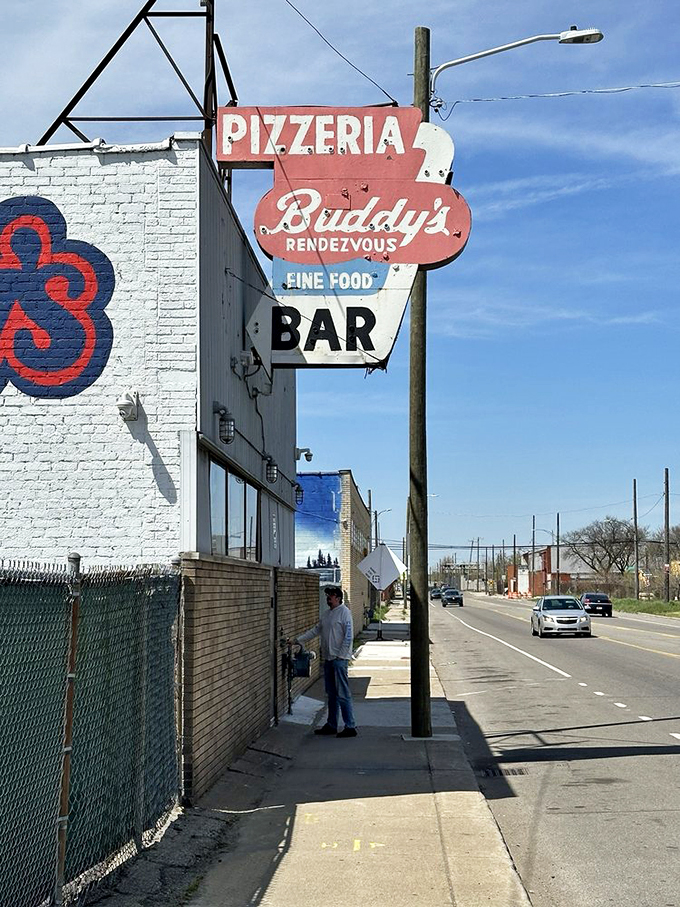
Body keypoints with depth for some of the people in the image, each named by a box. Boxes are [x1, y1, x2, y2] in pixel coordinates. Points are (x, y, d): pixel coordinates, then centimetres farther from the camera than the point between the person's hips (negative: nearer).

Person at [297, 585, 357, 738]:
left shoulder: (344, 612, -10)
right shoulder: (326, 615, 16)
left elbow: (349, 635, -14)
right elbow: (315, 631, 22)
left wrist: (340, 655, -16)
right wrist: (298, 639, 15)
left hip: (339, 659, -9)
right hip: (328, 658, 9)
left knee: (343, 694, -9)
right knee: (332, 694, 14)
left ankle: (350, 726, -6)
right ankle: (331, 725, 21)